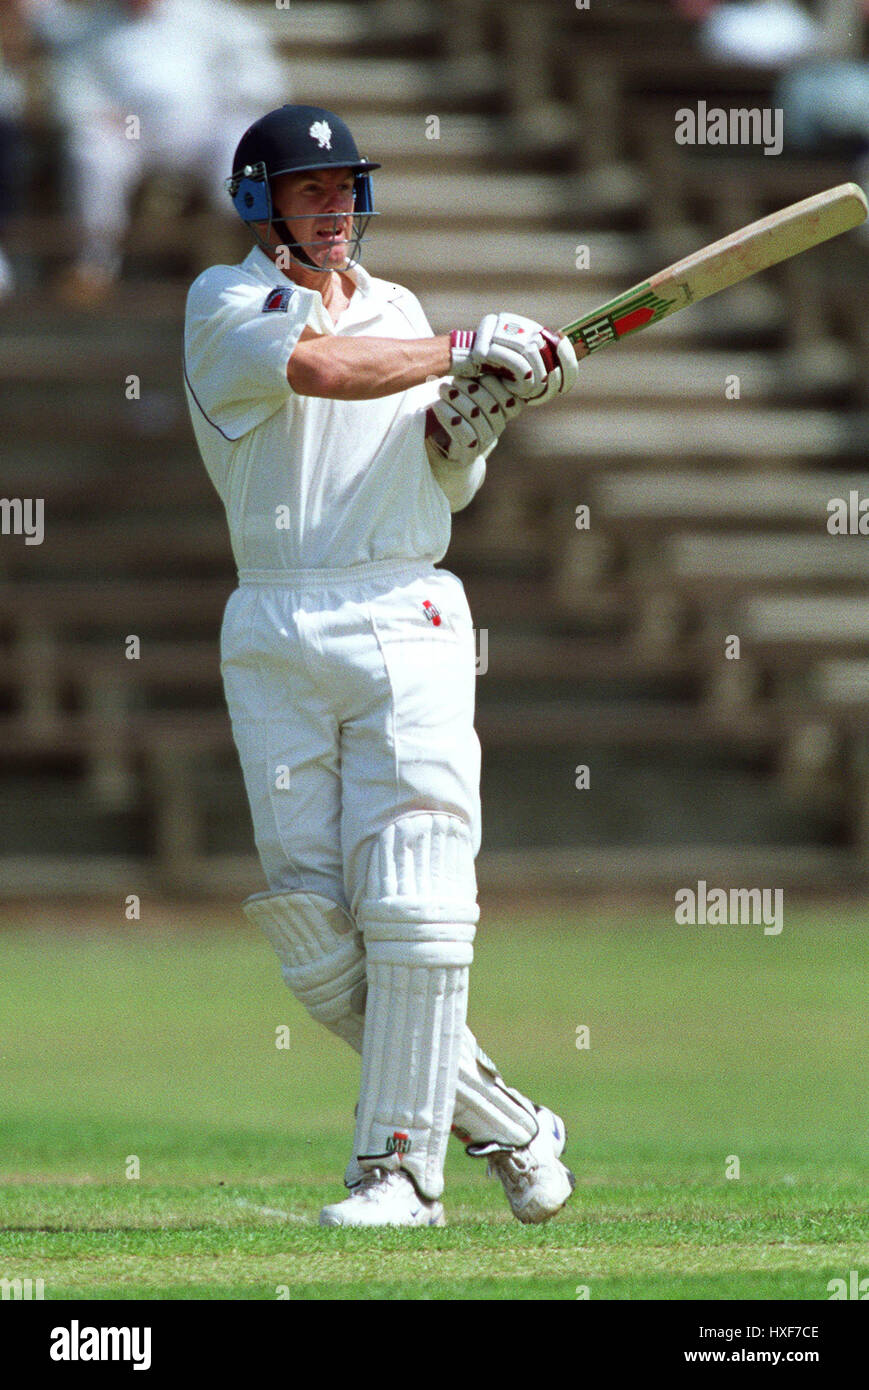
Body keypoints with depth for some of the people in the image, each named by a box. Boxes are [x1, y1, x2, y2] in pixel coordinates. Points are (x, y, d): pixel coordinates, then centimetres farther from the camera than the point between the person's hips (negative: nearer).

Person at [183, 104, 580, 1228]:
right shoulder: (226, 303, 4)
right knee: (312, 923, -4)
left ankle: (401, 1167, -8)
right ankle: (505, 1127, 10)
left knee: (410, 908, -12)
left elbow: (449, 481, 17)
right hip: (273, 631, -2)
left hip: (406, 625, 2)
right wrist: (464, 351, -16)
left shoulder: (397, 311, 18)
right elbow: (313, 367, -18)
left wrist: (474, 414, -4)